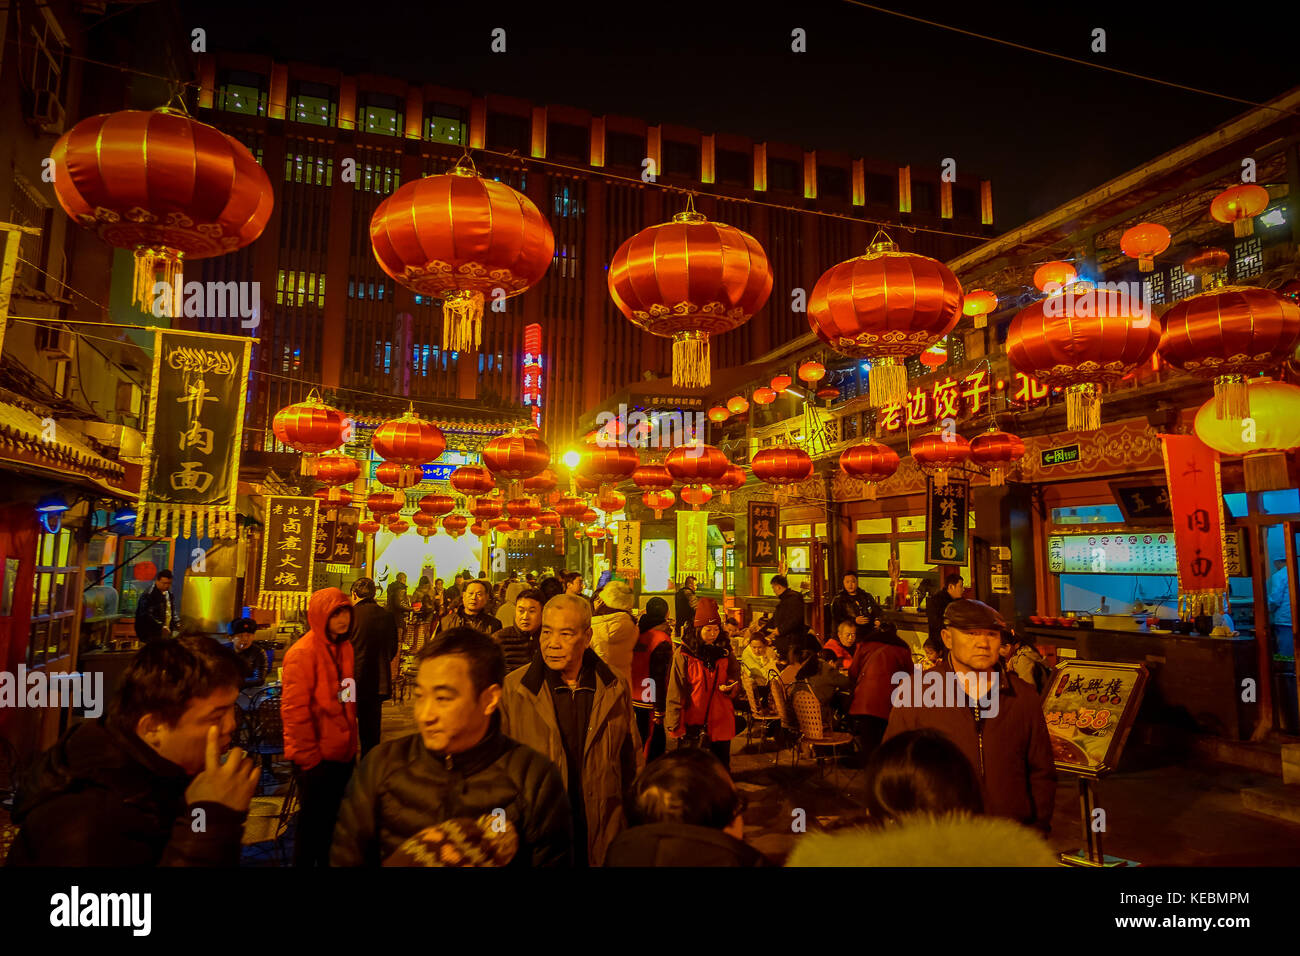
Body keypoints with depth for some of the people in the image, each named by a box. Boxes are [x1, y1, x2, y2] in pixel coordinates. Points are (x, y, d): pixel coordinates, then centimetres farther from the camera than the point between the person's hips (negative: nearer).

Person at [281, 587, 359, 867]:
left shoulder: (344, 647, 7)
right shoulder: (303, 652, -18)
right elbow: (294, 711, -19)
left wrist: (352, 743, 13)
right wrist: (308, 758, -16)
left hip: (343, 753, 7)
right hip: (316, 758, -7)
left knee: (335, 822, 19)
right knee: (313, 825, 8)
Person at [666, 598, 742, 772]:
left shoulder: (724, 652, 4)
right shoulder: (684, 655, -8)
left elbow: (735, 675, 17)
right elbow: (676, 692, -8)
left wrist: (730, 686, -7)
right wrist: (676, 726, -10)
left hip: (721, 721, 4)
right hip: (695, 722, -3)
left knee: (722, 769, 13)